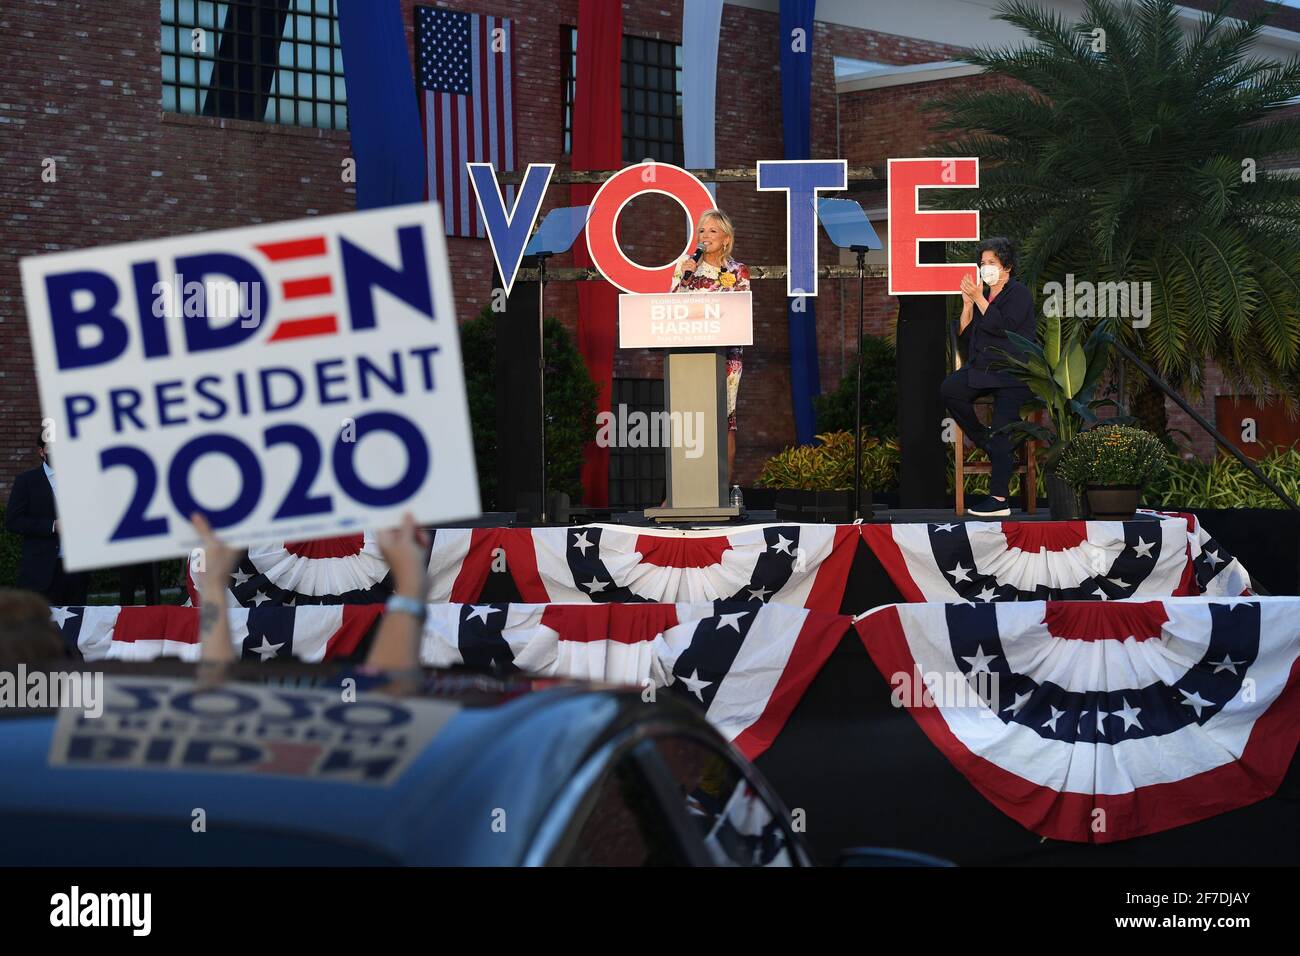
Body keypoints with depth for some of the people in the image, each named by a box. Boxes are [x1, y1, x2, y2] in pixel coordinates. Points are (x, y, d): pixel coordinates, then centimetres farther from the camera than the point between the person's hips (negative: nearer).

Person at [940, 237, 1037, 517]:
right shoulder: (982, 294, 18)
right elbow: (966, 335, 14)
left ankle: (998, 499, -20)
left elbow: (1003, 326, -18)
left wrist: (979, 299, -12)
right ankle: (985, 440, -6)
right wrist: (967, 303, 2)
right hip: (981, 369, 7)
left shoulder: (1019, 294, -2)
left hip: (1012, 375, -7)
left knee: (1002, 433, -16)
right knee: (949, 389, -22)